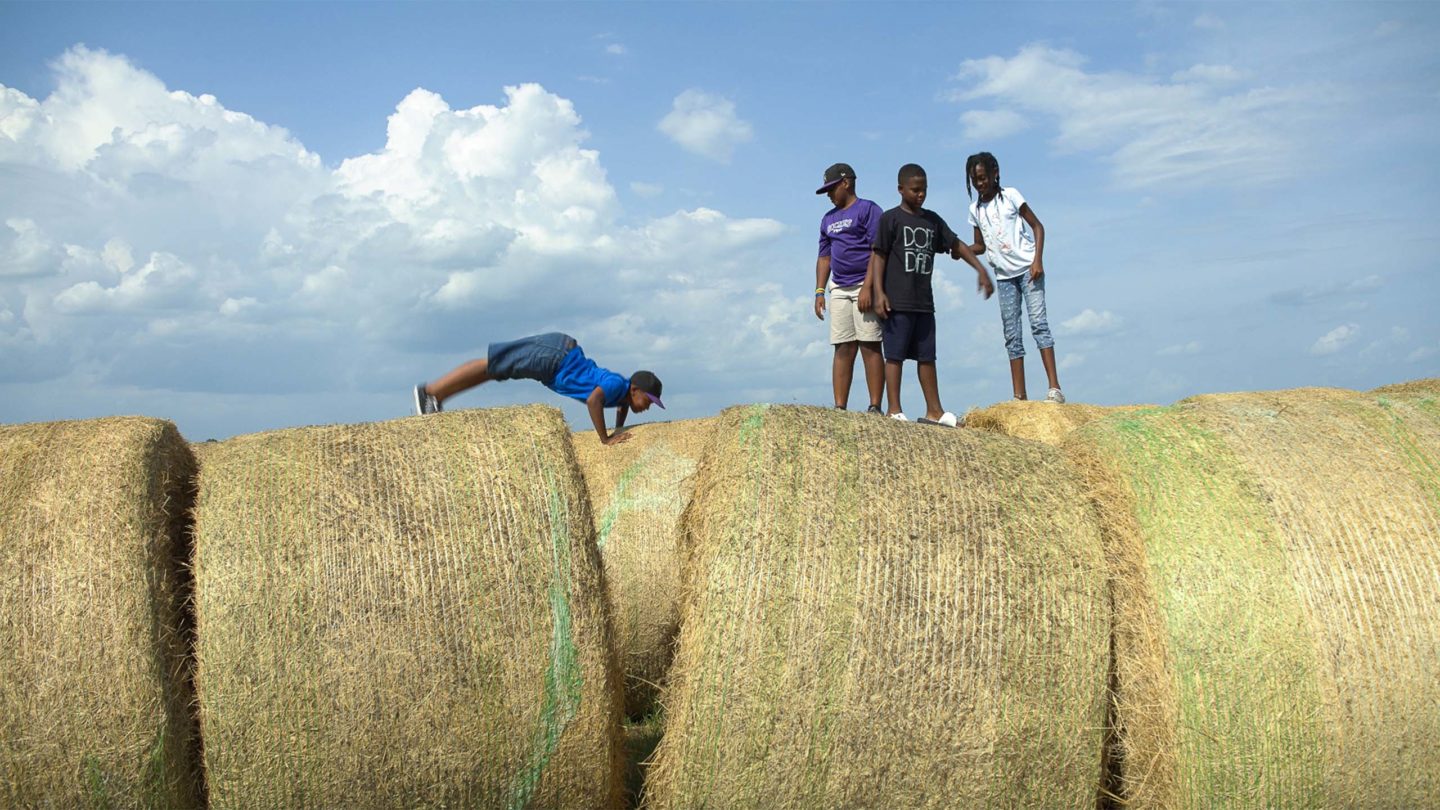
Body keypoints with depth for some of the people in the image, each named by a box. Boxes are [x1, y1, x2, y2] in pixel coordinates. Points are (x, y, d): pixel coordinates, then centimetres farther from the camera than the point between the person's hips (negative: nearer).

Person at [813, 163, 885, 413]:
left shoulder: (868, 209, 0)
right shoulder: (828, 219, 22)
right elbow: (824, 257, 23)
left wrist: (867, 287, -17)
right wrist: (819, 292, 12)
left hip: (864, 287, -6)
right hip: (838, 289, 6)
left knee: (869, 347, -9)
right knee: (843, 349, 2)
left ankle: (875, 408, -9)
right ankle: (839, 408, 1)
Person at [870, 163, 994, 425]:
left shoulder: (932, 220, 15)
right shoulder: (891, 219, -2)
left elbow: (957, 245, 17)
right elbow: (878, 256, -6)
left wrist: (981, 270, 7)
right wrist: (879, 292, -15)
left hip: (924, 302, 6)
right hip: (897, 302, -6)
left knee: (927, 356, 9)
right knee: (895, 354, -4)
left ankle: (934, 411, 13)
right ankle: (894, 410, -2)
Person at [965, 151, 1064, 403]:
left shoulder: (1010, 196, -3)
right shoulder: (975, 209, 10)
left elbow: (1037, 226, -2)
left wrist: (1037, 261, -14)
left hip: (1027, 269, -5)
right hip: (1004, 276, 5)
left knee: (1038, 322, -17)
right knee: (1011, 334, 3)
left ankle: (1054, 388, -21)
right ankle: (1019, 397, 4)